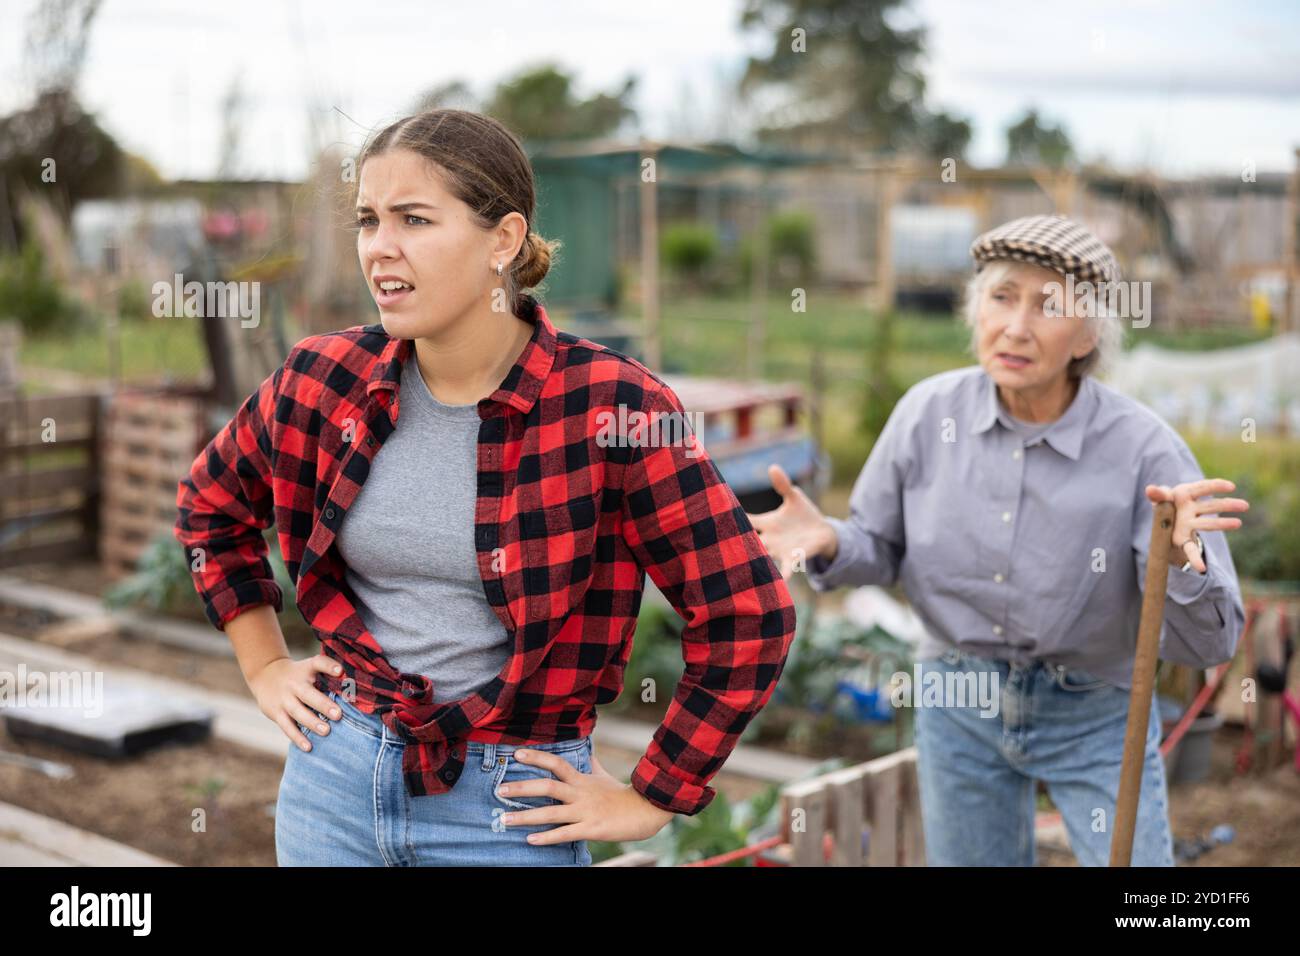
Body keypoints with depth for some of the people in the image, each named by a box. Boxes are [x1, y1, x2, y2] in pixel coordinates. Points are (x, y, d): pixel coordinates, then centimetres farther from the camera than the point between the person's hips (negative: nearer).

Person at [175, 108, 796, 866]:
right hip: (336, 779, 4)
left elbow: (749, 617, -14)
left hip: (510, 804, -3)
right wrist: (264, 666, 10)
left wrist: (650, 800, -10)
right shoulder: (323, 382, -5)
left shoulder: (609, 404, -17)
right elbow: (211, 505, 16)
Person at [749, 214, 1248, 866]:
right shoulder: (928, 411, -15)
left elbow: (1204, 645, -22)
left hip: (1094, 717, -2)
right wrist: (826, 543, -23)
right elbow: (880, 549, 0)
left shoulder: (1145, 450, -23)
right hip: (960, 700, 2)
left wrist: (1183, 557, -43)